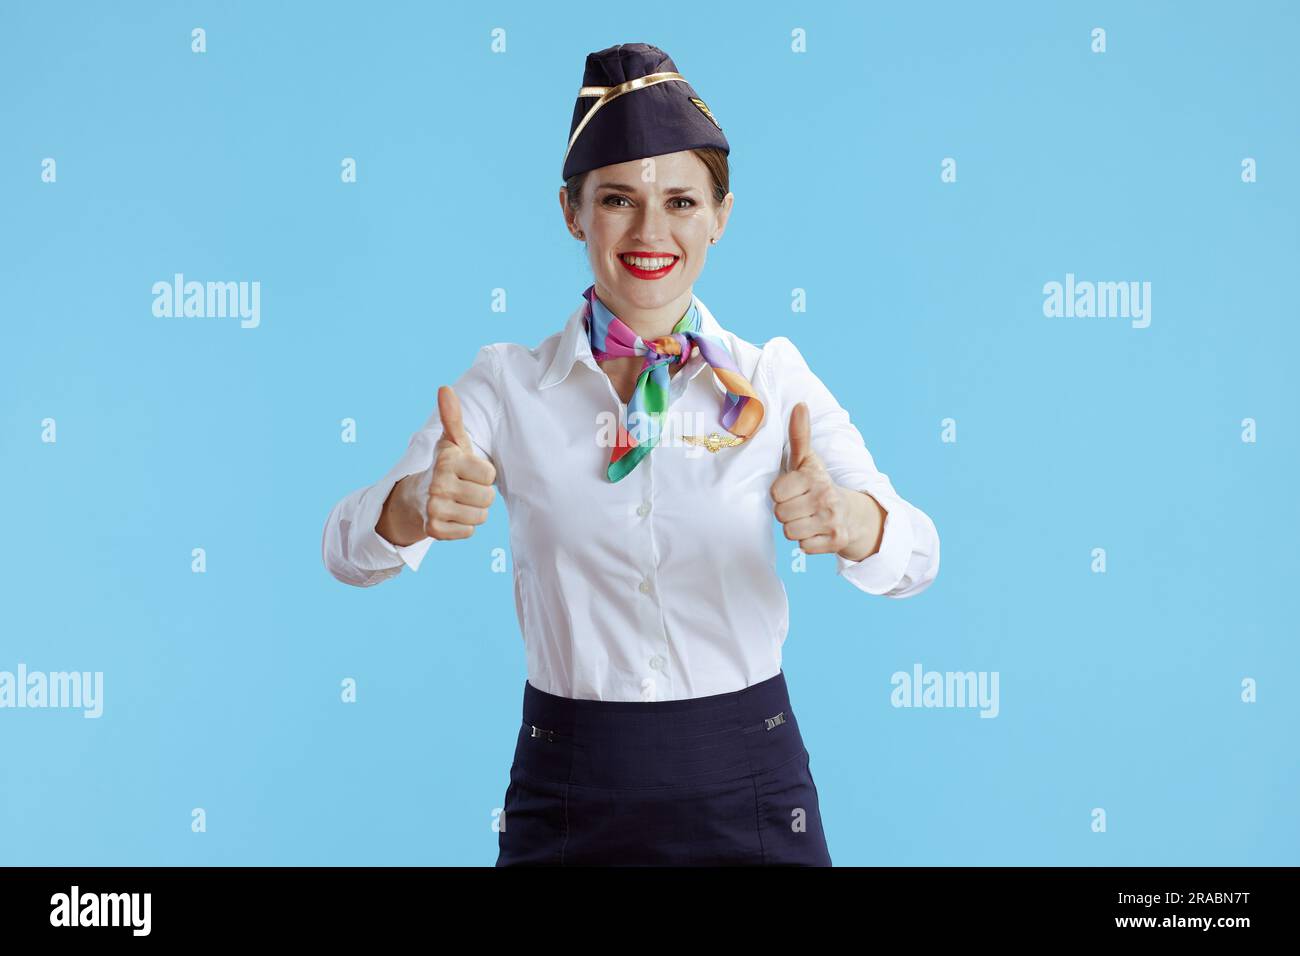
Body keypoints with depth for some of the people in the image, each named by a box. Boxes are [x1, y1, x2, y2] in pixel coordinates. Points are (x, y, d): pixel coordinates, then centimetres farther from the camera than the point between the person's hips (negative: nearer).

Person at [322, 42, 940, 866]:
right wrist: (417, 506, -36)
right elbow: (348, 550, -13)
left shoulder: (774, 380, -4)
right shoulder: (507, 384, -4)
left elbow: (915, 557, -14)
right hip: (567, 792, 0)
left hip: (746, 780, 0)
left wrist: (852, 520, -38)